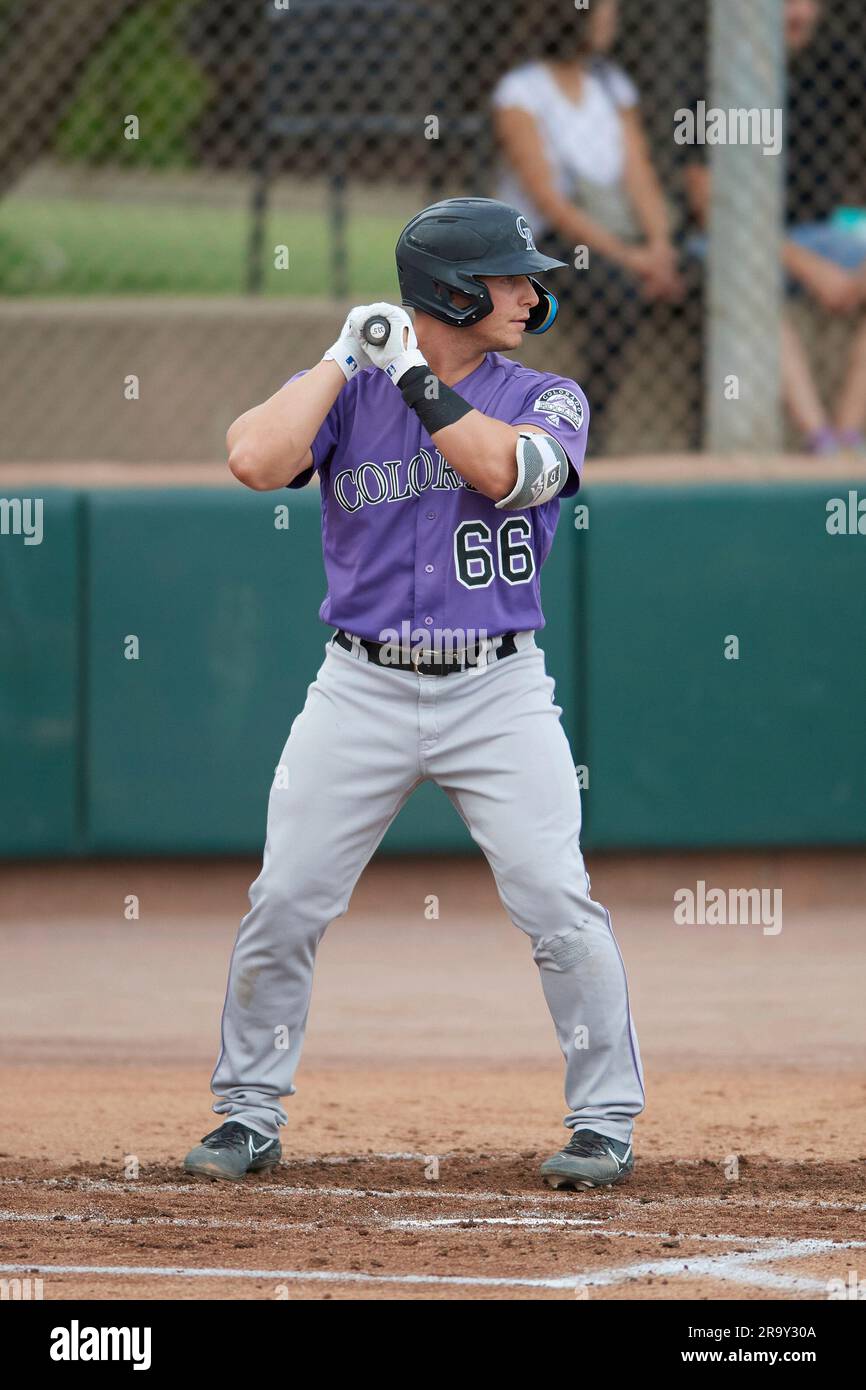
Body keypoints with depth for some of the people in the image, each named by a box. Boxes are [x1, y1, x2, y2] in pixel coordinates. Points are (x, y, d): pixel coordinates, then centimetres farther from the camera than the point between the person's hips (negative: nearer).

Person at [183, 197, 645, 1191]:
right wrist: (346, 358, -10)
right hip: (363, 690, 1)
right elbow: (256, 461, -15)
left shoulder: (547, 399, 4)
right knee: (283, 904, -1)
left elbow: (505, 470, -17)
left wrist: (414, 375, -13)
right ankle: (249, 1115, 14)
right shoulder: (344, 392, 4)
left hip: (497, 691, -1)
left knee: (558, 904, -10)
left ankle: (605, 1119, 2)